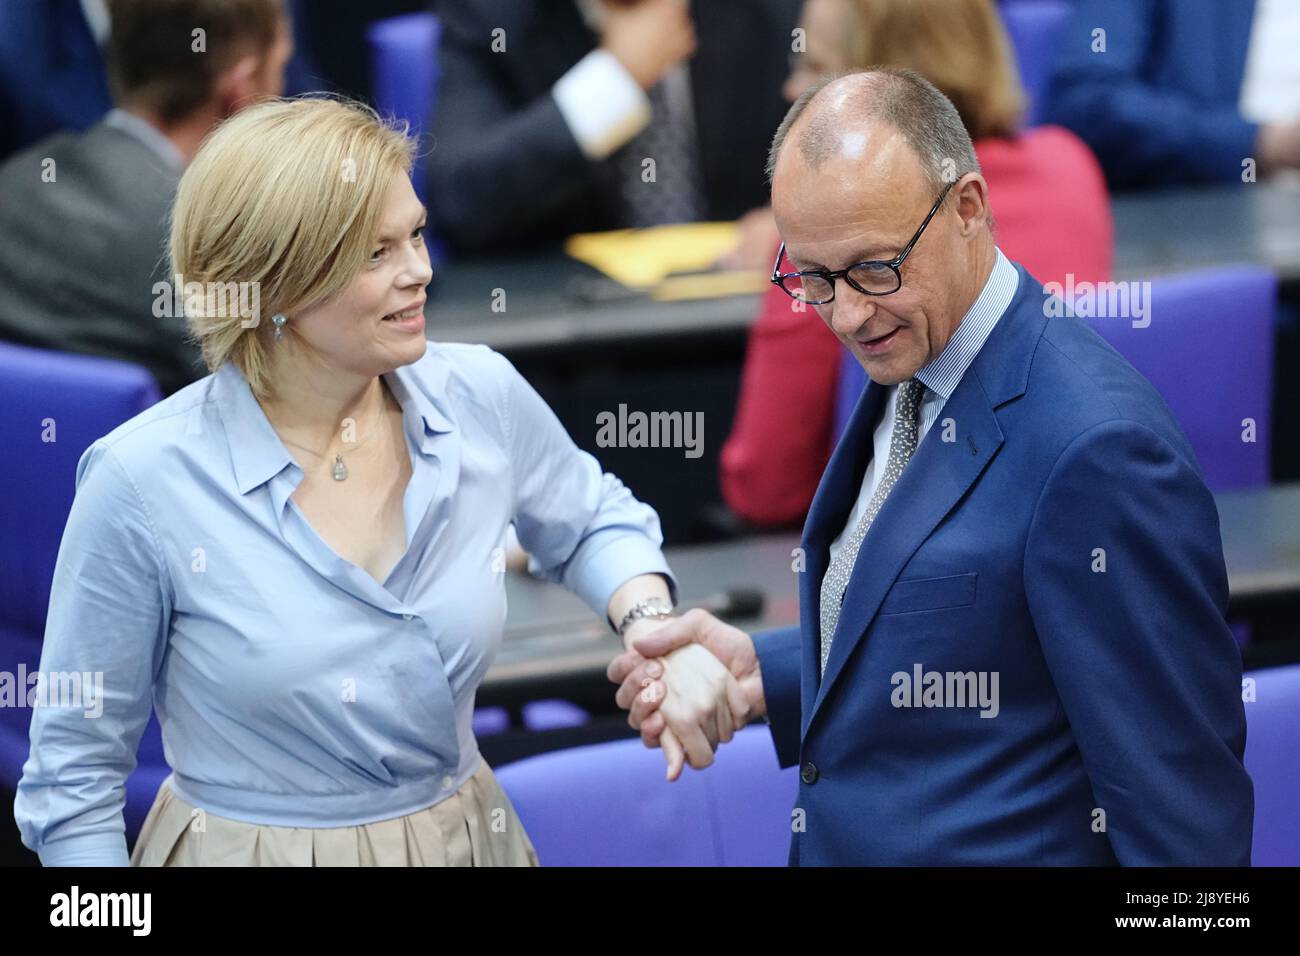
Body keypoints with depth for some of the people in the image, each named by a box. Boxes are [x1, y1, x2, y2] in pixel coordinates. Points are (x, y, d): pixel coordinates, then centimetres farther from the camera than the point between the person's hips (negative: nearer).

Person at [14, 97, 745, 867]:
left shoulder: (481, 399, -10)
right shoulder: (144, 481, -21)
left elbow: (595, 522, 11)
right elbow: (75, 776, -13)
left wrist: (653, 626, -8)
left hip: (471, 835, 5)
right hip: (244, 846, -4)